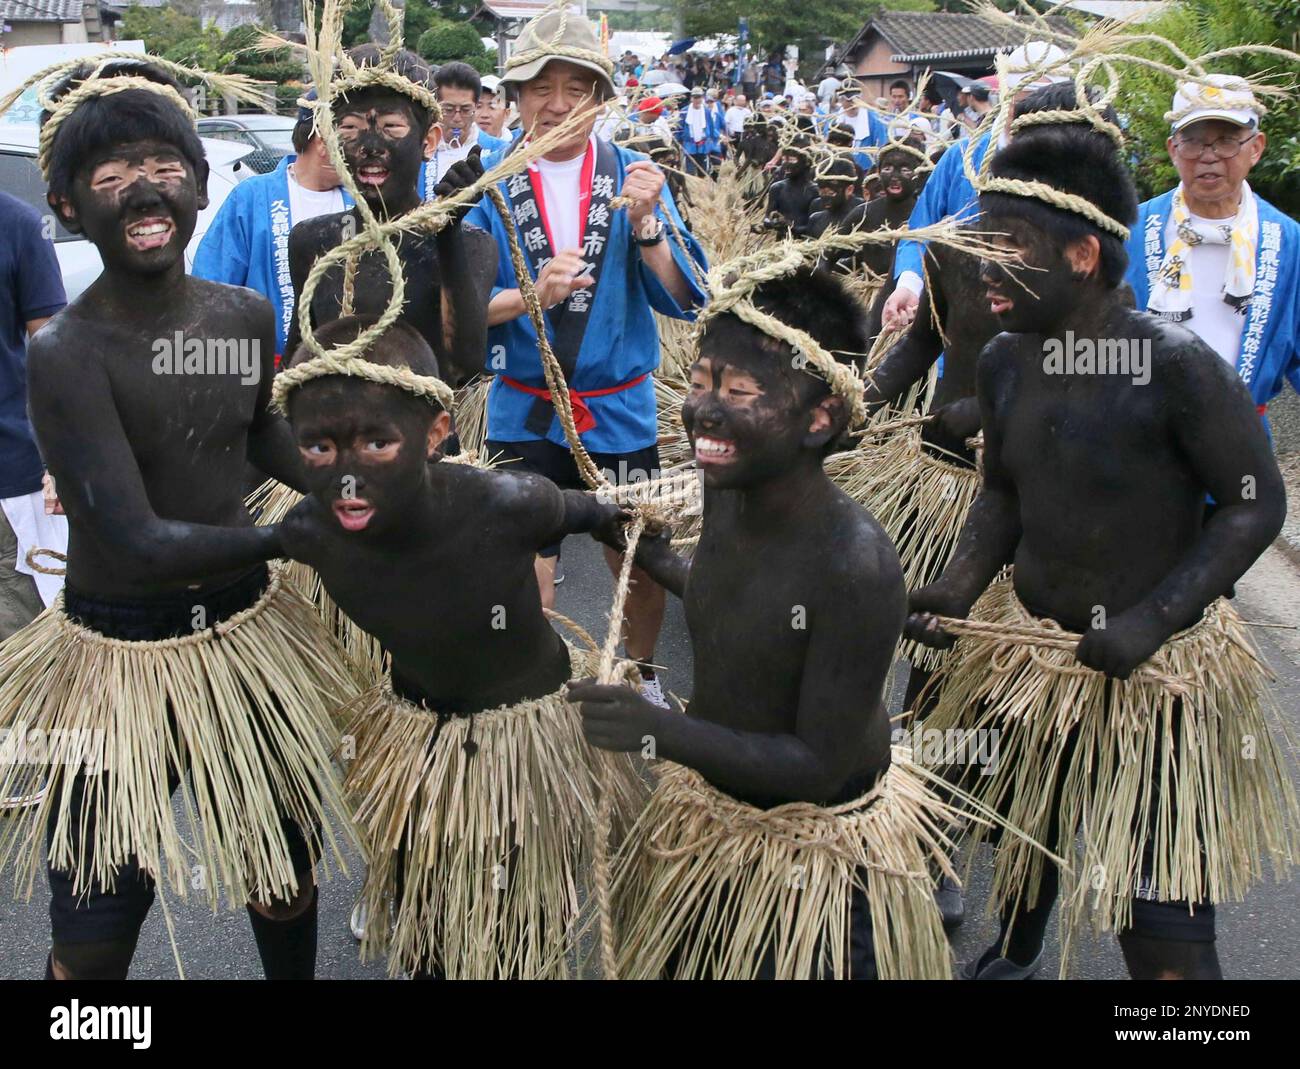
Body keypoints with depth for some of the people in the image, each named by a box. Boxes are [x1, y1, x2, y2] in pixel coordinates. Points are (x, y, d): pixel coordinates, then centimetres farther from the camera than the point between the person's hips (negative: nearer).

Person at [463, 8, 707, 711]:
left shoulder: (634, 175, -1)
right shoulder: (490, 184, -2)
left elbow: (686, 300, -7)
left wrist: (645, 223, -23)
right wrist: (531, 295, -24)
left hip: (620, 412, 1)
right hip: (523, 411, -1)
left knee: (641, 562, 13)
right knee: (526, 568, -1)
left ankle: (640, 675, 39)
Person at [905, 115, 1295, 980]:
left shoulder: (1177, 366, -22)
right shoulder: (1005, 362, -3)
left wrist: (1153, 619, -24)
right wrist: (961, 585, -8)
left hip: (1158, 668, -6)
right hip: (1030, 644, 6)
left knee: (1162, 923, -5)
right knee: (1024, 823, 26)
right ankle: (1015, 956, 54)